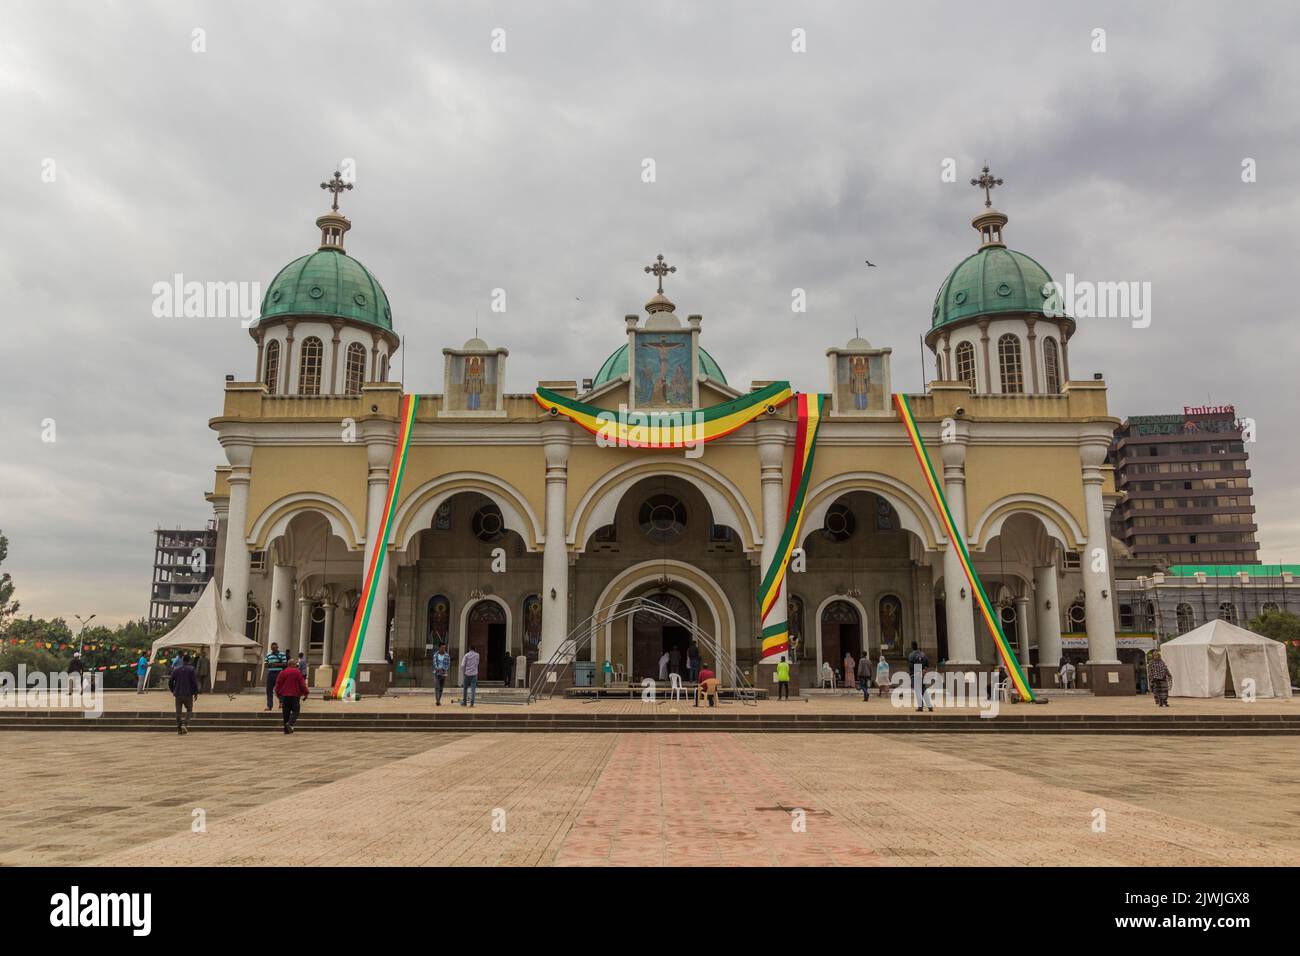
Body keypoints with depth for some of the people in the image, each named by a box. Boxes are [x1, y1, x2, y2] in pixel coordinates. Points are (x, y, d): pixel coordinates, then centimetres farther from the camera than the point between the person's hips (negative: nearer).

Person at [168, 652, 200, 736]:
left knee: (178, 712, 9)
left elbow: (170, 681, 5)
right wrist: (195, 692, -1)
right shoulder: (191, 669, -7)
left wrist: (173, 691, 19)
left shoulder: (176, 669, 4)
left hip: (178, 694, 3)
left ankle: (179, 728, 9)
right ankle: (185, 724, -10)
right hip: (188, 694, -3)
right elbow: (194, 682, -11)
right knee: (189, 710, 10)